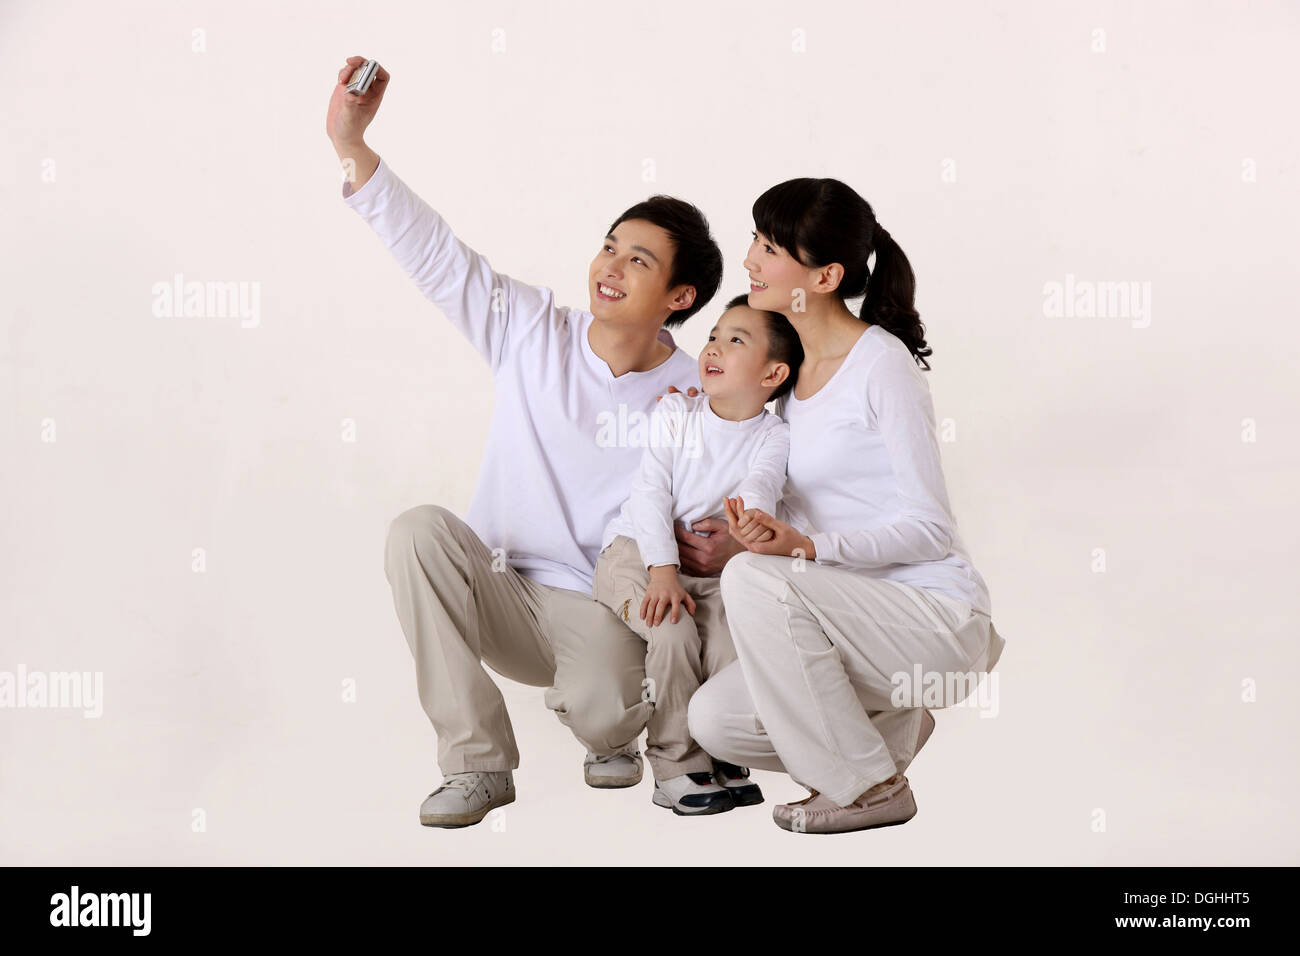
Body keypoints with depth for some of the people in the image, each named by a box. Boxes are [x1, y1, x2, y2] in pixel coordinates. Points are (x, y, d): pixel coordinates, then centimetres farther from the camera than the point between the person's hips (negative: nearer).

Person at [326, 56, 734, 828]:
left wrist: (725, 548, -28)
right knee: (419, 529, -27)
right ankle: (478, 761, -17)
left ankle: (620, 731, 13)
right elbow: (432, 251, -6)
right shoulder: (532, 330, 0)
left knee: (599, 715, -32)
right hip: (501, 593, 3)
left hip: (602, 610, -2)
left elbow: (726, 523, -3)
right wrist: (351, 143, -15)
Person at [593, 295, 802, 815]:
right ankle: (677, 767, -13)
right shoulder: (675, 413, -1)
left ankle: (724, 756, -1)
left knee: (729, 637, -24)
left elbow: (759, 486, -23)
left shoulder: (773, 437, -2)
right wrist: (662, 571, -24)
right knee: (673, 632, -27)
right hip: (637, 552, -1)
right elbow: (650, 493, -10)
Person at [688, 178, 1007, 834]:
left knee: (754, 578, -29)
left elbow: (930, 527, -16)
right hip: (861, 616, 7)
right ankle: (893, 721, 13)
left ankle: (872, 788, -14)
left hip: (939, 616, -7)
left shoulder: (882, 364, -14)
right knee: (713, 721, -10)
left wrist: (803, 546, -27)